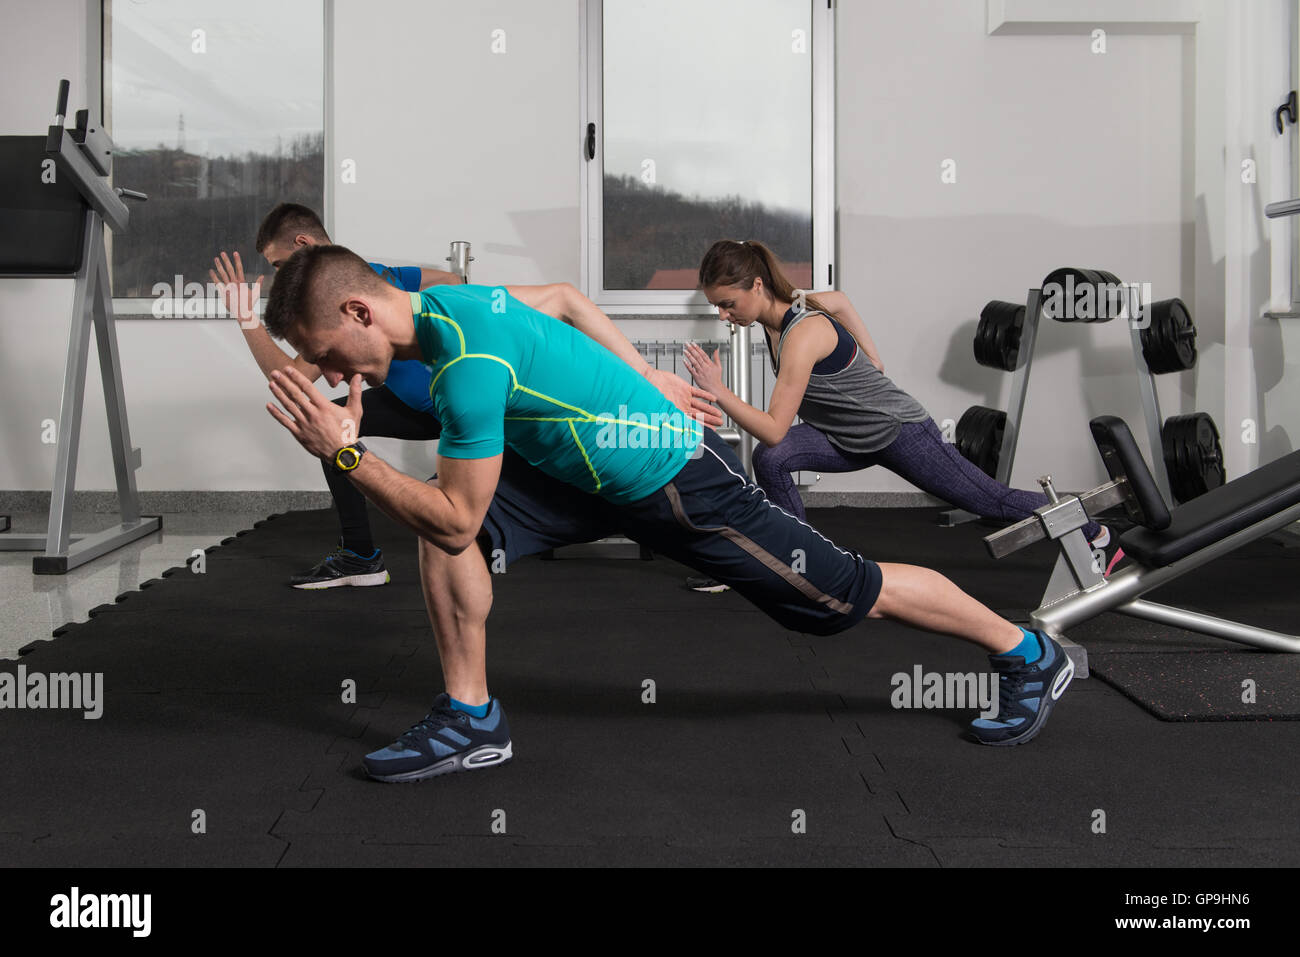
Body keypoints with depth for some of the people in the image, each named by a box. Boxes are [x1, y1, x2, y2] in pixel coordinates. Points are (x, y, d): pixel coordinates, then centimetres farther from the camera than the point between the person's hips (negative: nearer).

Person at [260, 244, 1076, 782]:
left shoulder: (466, 363, -31)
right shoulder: (444, 300, -1)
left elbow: (459, 520, -26)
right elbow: (567, 298, 14)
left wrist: (344, 454, -26)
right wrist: (652, 388, 16)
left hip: (680, 484, -9)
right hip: (598, 473, 9)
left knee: (849, 595, 5)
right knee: (437, 532, -3)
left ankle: (1031, 656, 26)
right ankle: (471, 719, 9)